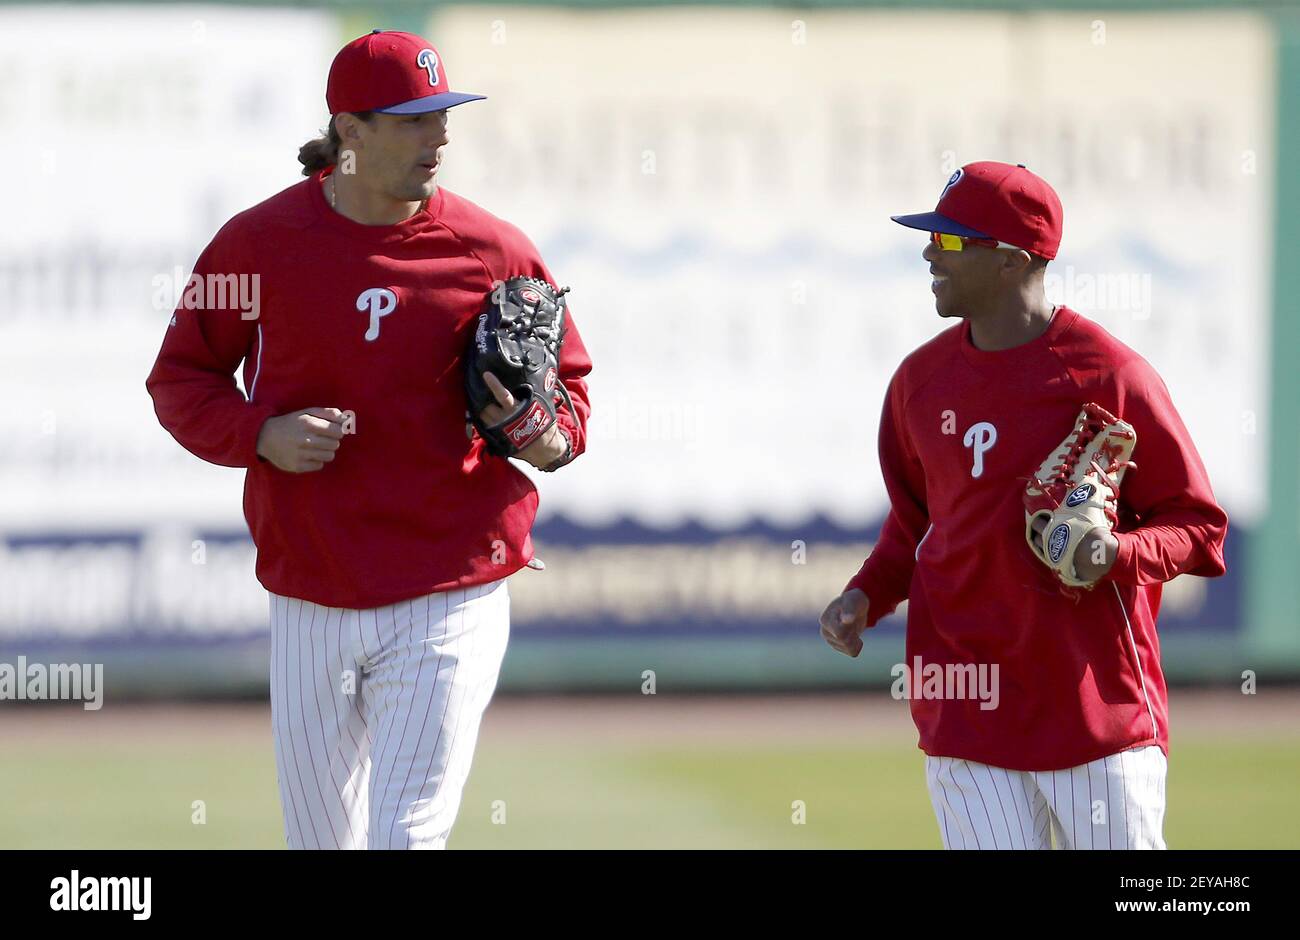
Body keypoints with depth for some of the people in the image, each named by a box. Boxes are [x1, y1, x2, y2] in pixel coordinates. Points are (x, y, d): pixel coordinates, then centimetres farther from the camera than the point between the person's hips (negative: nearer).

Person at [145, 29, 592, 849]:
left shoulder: (494, 252, -2)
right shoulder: (260, 242, -1)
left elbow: (568, 384, 9)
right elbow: (180, 376, 9)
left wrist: (551, 439, -14)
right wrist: (260, 437, -11)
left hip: (447, 604, -2)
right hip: (310, 605, 2)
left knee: (407, 838, -9)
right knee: (322, 842, 11)